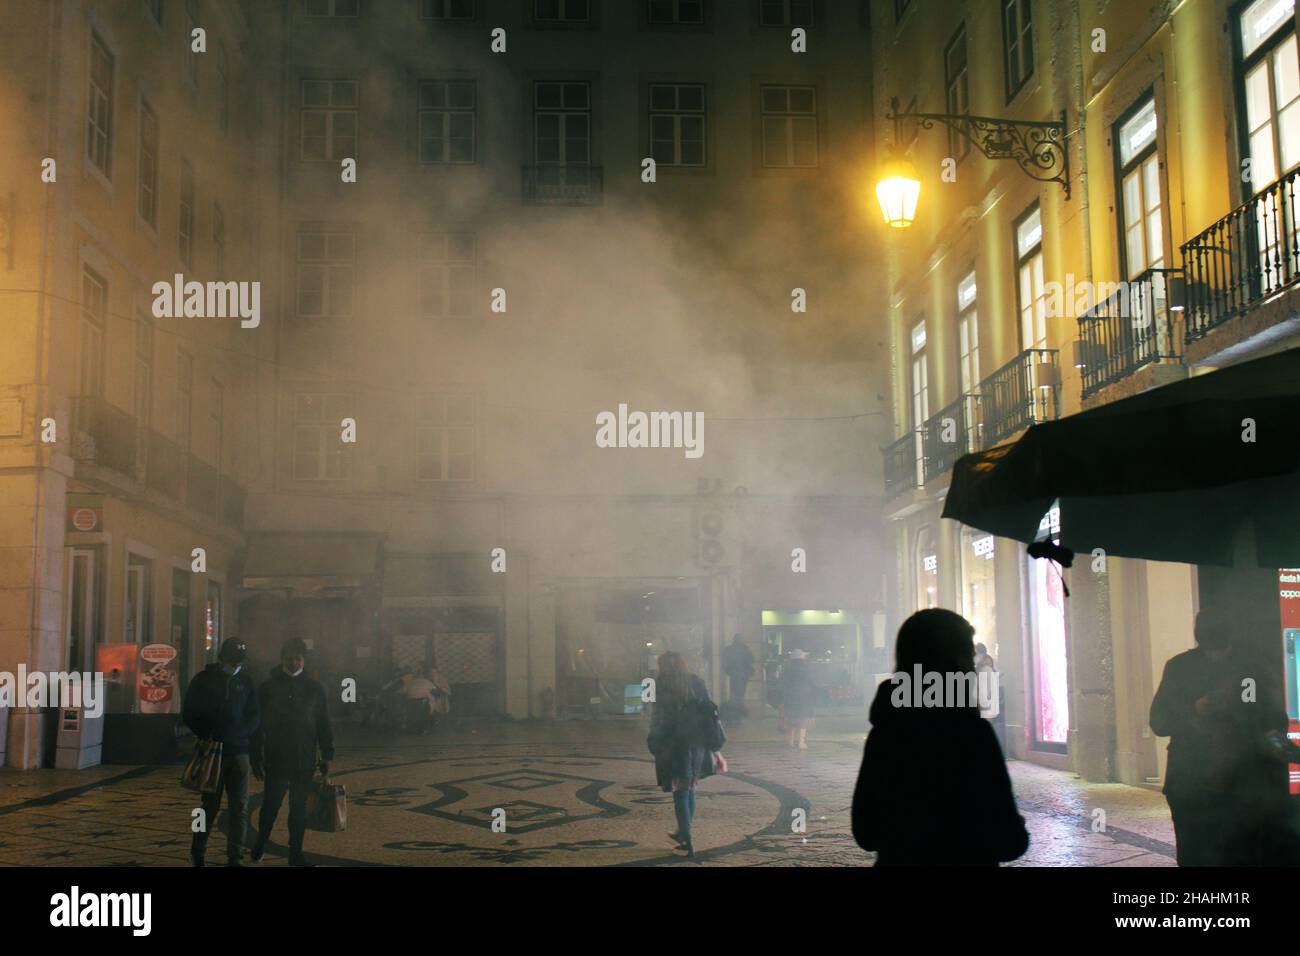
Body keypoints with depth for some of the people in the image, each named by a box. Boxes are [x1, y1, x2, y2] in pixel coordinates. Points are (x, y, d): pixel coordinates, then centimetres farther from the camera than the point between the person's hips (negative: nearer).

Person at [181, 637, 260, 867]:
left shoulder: (246, 681, 8)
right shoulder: (203, 680, 1)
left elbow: (255, 715, 10)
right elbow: (188, 715, 2)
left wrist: (241, 733, -9)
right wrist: (207, 735, -12)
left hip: (239, 752, 2)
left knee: (239, 805, -4)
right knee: (211, 805, 5)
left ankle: (234, 856, 2)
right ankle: (197, 852, 23)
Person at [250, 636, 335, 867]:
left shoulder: (314, 689, 6)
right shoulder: (268, 688, 0)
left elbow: (324, 725, 9)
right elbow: (257, 725, 1)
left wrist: (326, 755, 4)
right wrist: (256, 757, -3)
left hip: (304, 761, 2)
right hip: (276, 759, -2)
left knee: (299, 808, 6)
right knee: (271, 804, 1)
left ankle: (296, 853, 15)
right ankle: (260, 844, 24)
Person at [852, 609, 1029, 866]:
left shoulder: (883, 729, -3)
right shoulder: (969, 731, -18)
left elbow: (865, 833, 4)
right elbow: (1006, 842, -18)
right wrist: (1016, 830, 3)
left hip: (896, 859, 5)